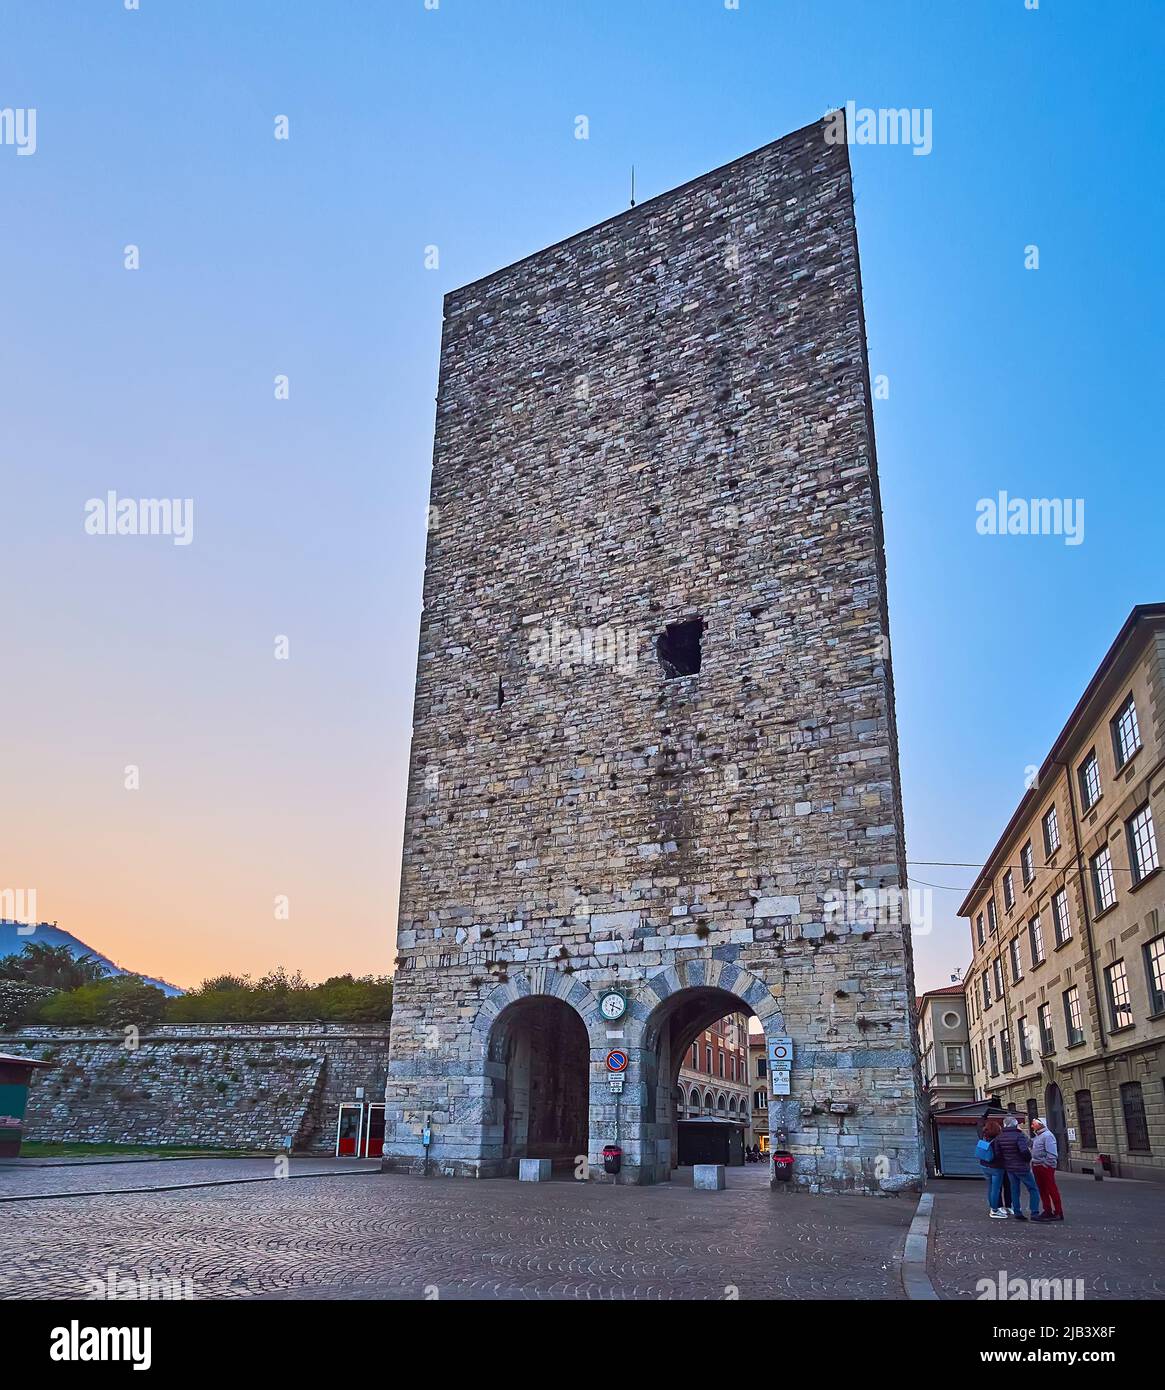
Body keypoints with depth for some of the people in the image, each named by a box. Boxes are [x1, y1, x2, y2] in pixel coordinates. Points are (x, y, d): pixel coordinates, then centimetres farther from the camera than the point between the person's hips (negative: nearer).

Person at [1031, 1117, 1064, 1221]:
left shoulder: (1047, 1135, -14)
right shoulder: (1037, 1136, 16)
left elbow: (1052, 1154, -19)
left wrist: (1046, 1165, -19)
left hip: (1045, 1166, -9)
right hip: (1037, 1166, 9)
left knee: (1052, 1189, -3)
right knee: (1042, 1190, 13)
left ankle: (1058, 1213, 2)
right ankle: (1047, 1210, 21)